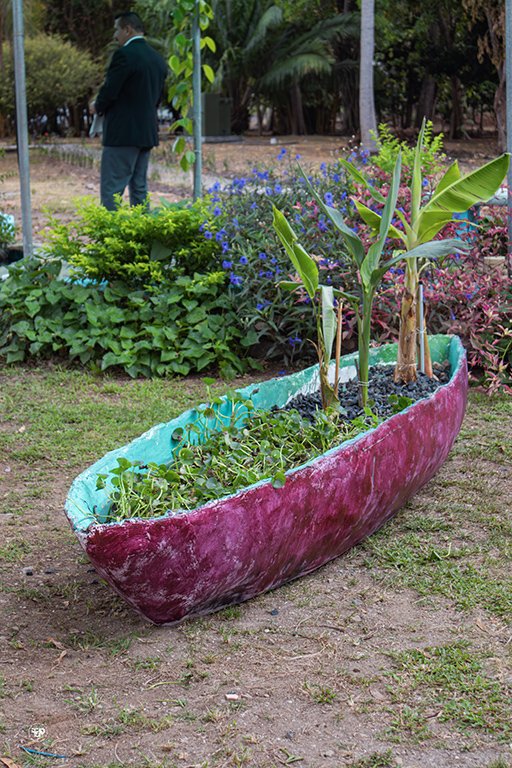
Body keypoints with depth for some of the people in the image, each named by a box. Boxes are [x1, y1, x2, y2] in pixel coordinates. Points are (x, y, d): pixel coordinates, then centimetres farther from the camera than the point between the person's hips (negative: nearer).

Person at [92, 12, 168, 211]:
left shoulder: (124, 54, -13)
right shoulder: (158, 59, 12)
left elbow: (109, 91, -16)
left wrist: (97, 107, 4)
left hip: (123, 133, -8)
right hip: (147, 133, 8)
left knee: (111, 191, -6)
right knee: (139, 189, 13)